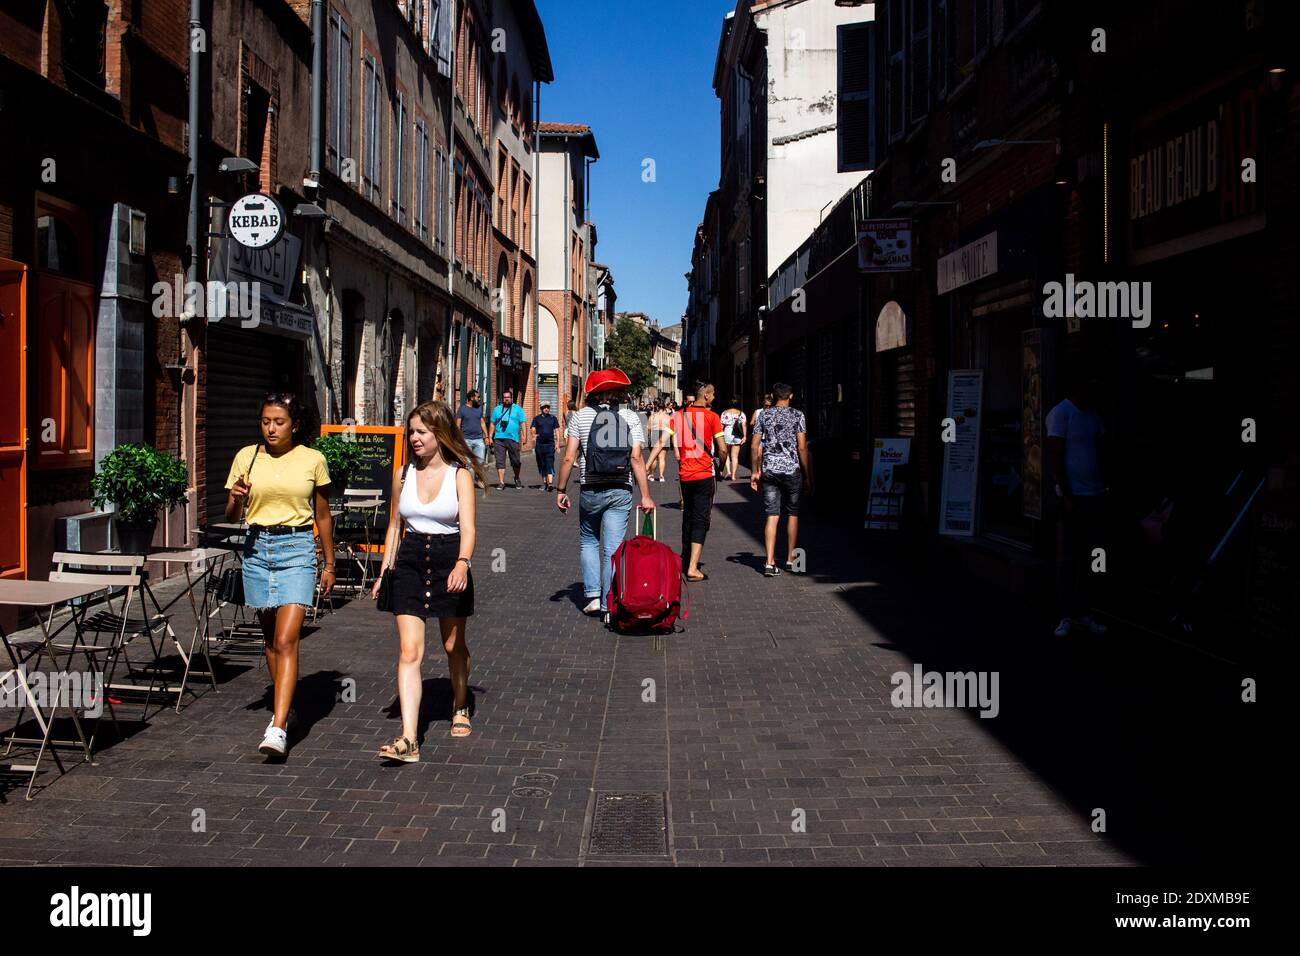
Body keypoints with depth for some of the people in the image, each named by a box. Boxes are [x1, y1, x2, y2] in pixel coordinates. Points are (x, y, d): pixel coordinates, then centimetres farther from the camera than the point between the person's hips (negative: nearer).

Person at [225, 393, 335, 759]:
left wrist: (330, 564, 12)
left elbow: (323, 516, 10)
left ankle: (278, 728, -17)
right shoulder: (246, 457, 5)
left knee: (286, 640, -13)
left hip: (297, 549, -3)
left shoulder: (313, 460, 1)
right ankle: (284, 707, 33)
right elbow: (231, 517, 7)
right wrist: (237, 499, -16)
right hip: (257, 548, 3)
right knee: (271, 638, 14)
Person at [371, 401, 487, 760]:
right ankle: (408, 740, -14)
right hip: (410, 563, 2)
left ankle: (460, 708, 41)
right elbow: (395, 526, 15)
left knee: (454, 646, 15)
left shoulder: (460, 475, -4)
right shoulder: (404, 475, 6)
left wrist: (462, 563, -33)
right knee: (409, 651, -10)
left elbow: (468, 527, -15)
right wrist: (384, 573, 11)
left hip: (449, 562, -2)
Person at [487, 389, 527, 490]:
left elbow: (522, 424, 2)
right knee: (500, 461, -3)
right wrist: (490, 437, 9)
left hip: (513, 439, -2)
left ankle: (517, 479, 30)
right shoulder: (497, 409, 14)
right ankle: (501, 482, 0)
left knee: (515, 461, 6)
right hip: (499, 439, 2)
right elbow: (492, 424, 16)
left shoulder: (518, 409, 8)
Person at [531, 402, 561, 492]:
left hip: (550, 444, -1)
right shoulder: (537, 419, 9)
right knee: (541, 464, 7)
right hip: (539, 444, 1)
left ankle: (551, 483, -21)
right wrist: (534, 435, -23)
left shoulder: (553, 418, 10)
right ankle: (544, 482, 18)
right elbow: (533, 429, 0)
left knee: (550, 463, -12)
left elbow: (557, 430, 10)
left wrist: (557, 442, 0)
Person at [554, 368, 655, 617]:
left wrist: (561, 490, 5)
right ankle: (609, 604, 5)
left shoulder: (580, 416, 2)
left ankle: (593, 595, 7)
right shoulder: (631, 417, 2)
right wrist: (645, 495, -4)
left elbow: (569, 458, -3)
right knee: (613, 548, 4)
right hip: (620, 491, 0)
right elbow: (636, 458, -5)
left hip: (590, 490, 0)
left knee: (589, 542, 17)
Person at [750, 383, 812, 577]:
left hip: (769, 470, 2)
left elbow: (755, 447, 4)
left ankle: (770, 563, -4)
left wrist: (755, 471, 12)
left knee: (771, 515, 2)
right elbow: (802, 447, -5)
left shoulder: (763, 415, 7)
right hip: (791, 469, -2)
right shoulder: (797, 415, -1)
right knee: (793, 514, 12)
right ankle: (791, 560, 17)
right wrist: (807, 475, 0)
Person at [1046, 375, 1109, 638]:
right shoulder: (1061, 413, -8)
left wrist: (1105, 488, 9)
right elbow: (1055, 458, -12)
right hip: (1074, 497, -6)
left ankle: (1082, 612, 14)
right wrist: (1067, 496, -15)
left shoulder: (1093, 413, 13)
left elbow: (1099, 451, 18)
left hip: (1095, 495, 6)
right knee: (1068, 559, -1)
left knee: (1087, 558, 8)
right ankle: (1067, 616, 5)